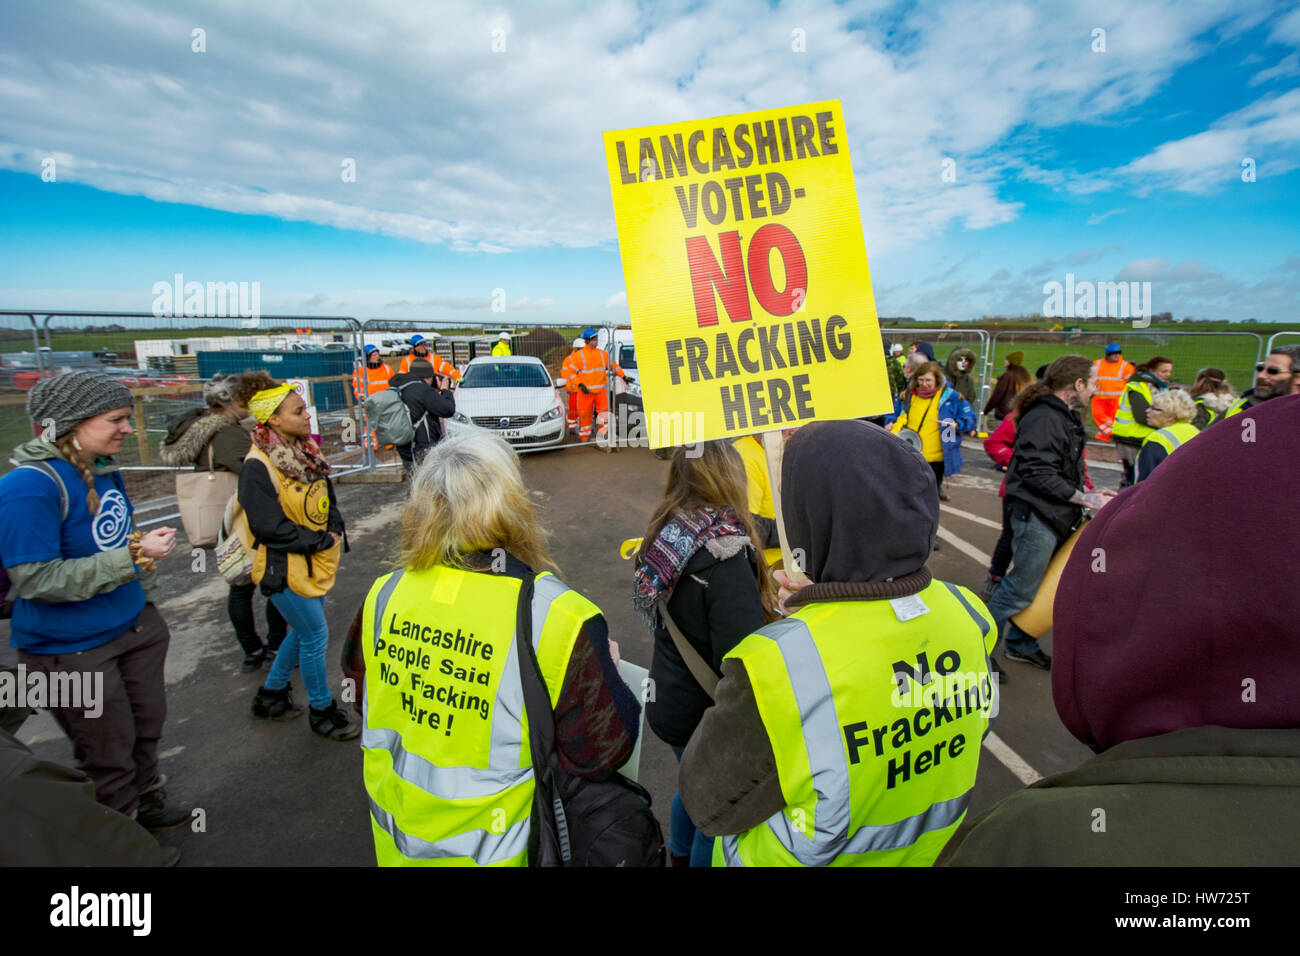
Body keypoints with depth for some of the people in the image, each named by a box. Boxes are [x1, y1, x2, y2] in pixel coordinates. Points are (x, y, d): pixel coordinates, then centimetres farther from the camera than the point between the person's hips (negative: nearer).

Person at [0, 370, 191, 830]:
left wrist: (147, 595, 18)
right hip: (72, 649, -6)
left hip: (135, 626, 7)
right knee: (109, 753, 12)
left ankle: (147, 801, 46)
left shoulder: (106, 470, -1)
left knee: (148, 725, 21)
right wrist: (135, 556, -29)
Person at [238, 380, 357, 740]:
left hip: (315, 562, 8)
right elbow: (269, 526, -22)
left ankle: (271, 694, 41)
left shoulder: (304, 452, 3)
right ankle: (322, 711, 20)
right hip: (285, 568, -8)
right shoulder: (258, 466, -21)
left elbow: (327, 498, 13)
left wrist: (334, 529, -4)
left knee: (303, 630, 20)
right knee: (315, 636, 1)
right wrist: (321, 541, -18)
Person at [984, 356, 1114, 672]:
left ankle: (1020, 645, 29)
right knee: (1022, 590, -5)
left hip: (1055, 516, 11)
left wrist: (1088, 493, 8)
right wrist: (1085, 498, -18)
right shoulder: (1042, 418, -19)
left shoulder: (1066, 416, 15)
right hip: (1036, 515, -10)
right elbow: (1040, 475, -24)